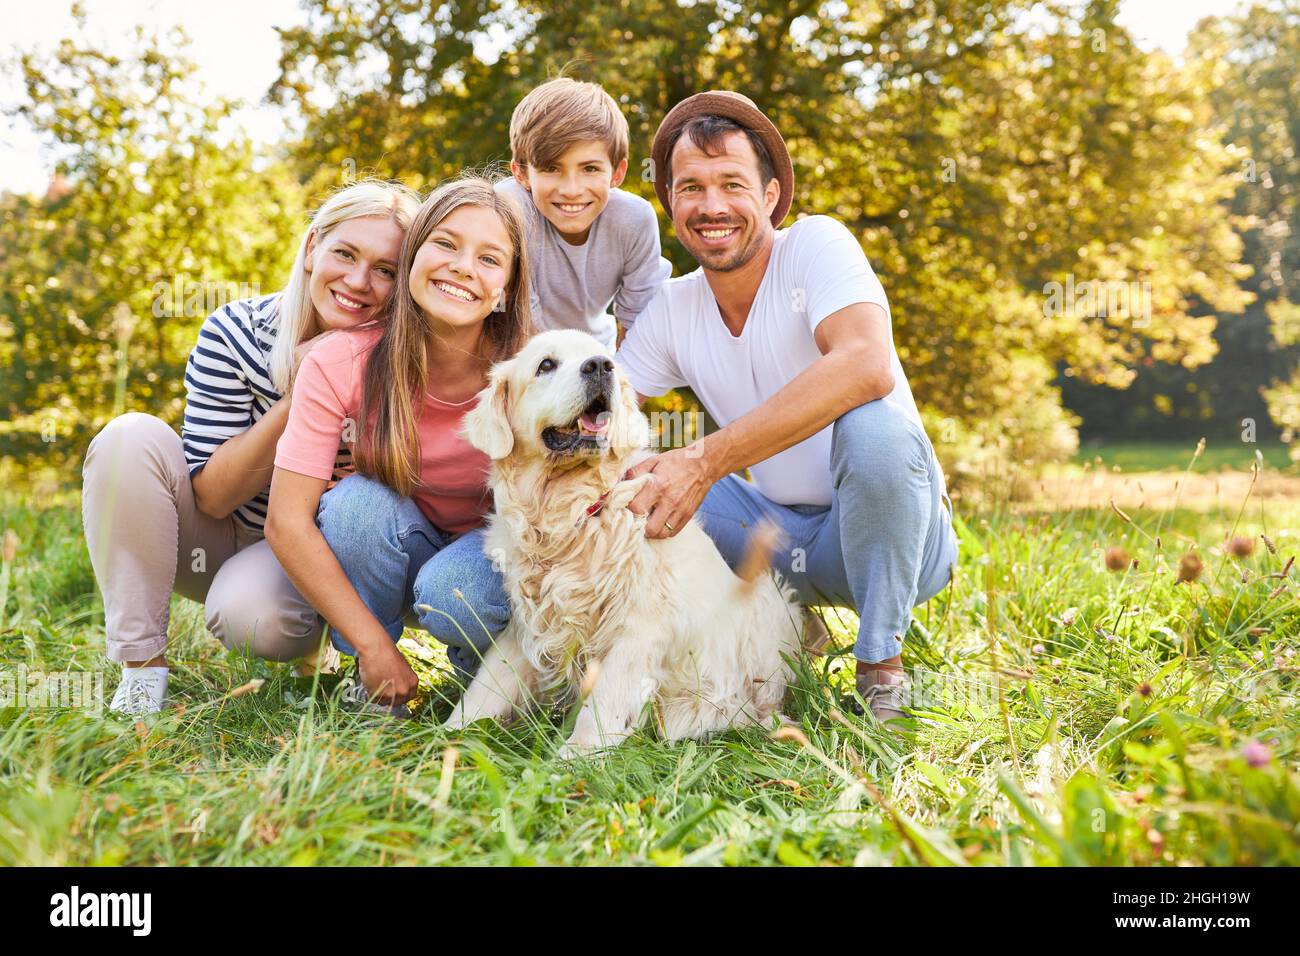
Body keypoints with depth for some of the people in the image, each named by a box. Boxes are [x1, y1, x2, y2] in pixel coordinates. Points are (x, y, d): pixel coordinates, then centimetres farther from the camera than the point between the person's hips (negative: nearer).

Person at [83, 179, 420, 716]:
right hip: (216, 539, 2)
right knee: (132, 437, -26)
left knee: (251, 613, -35)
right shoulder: (235, 333, -17)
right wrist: (299, 395, -30)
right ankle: (141, 665, -18)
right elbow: (213, 496, -19)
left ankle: (312, 643, 4)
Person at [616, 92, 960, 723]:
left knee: (873, 426, -36)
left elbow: (867, 367, -35)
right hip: (780, 536, 5)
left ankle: (881, 665, -14)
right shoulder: (671, 310, 2)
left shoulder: (816, 244, -15)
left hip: (890, 530, -5)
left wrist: (707, 459, -41)